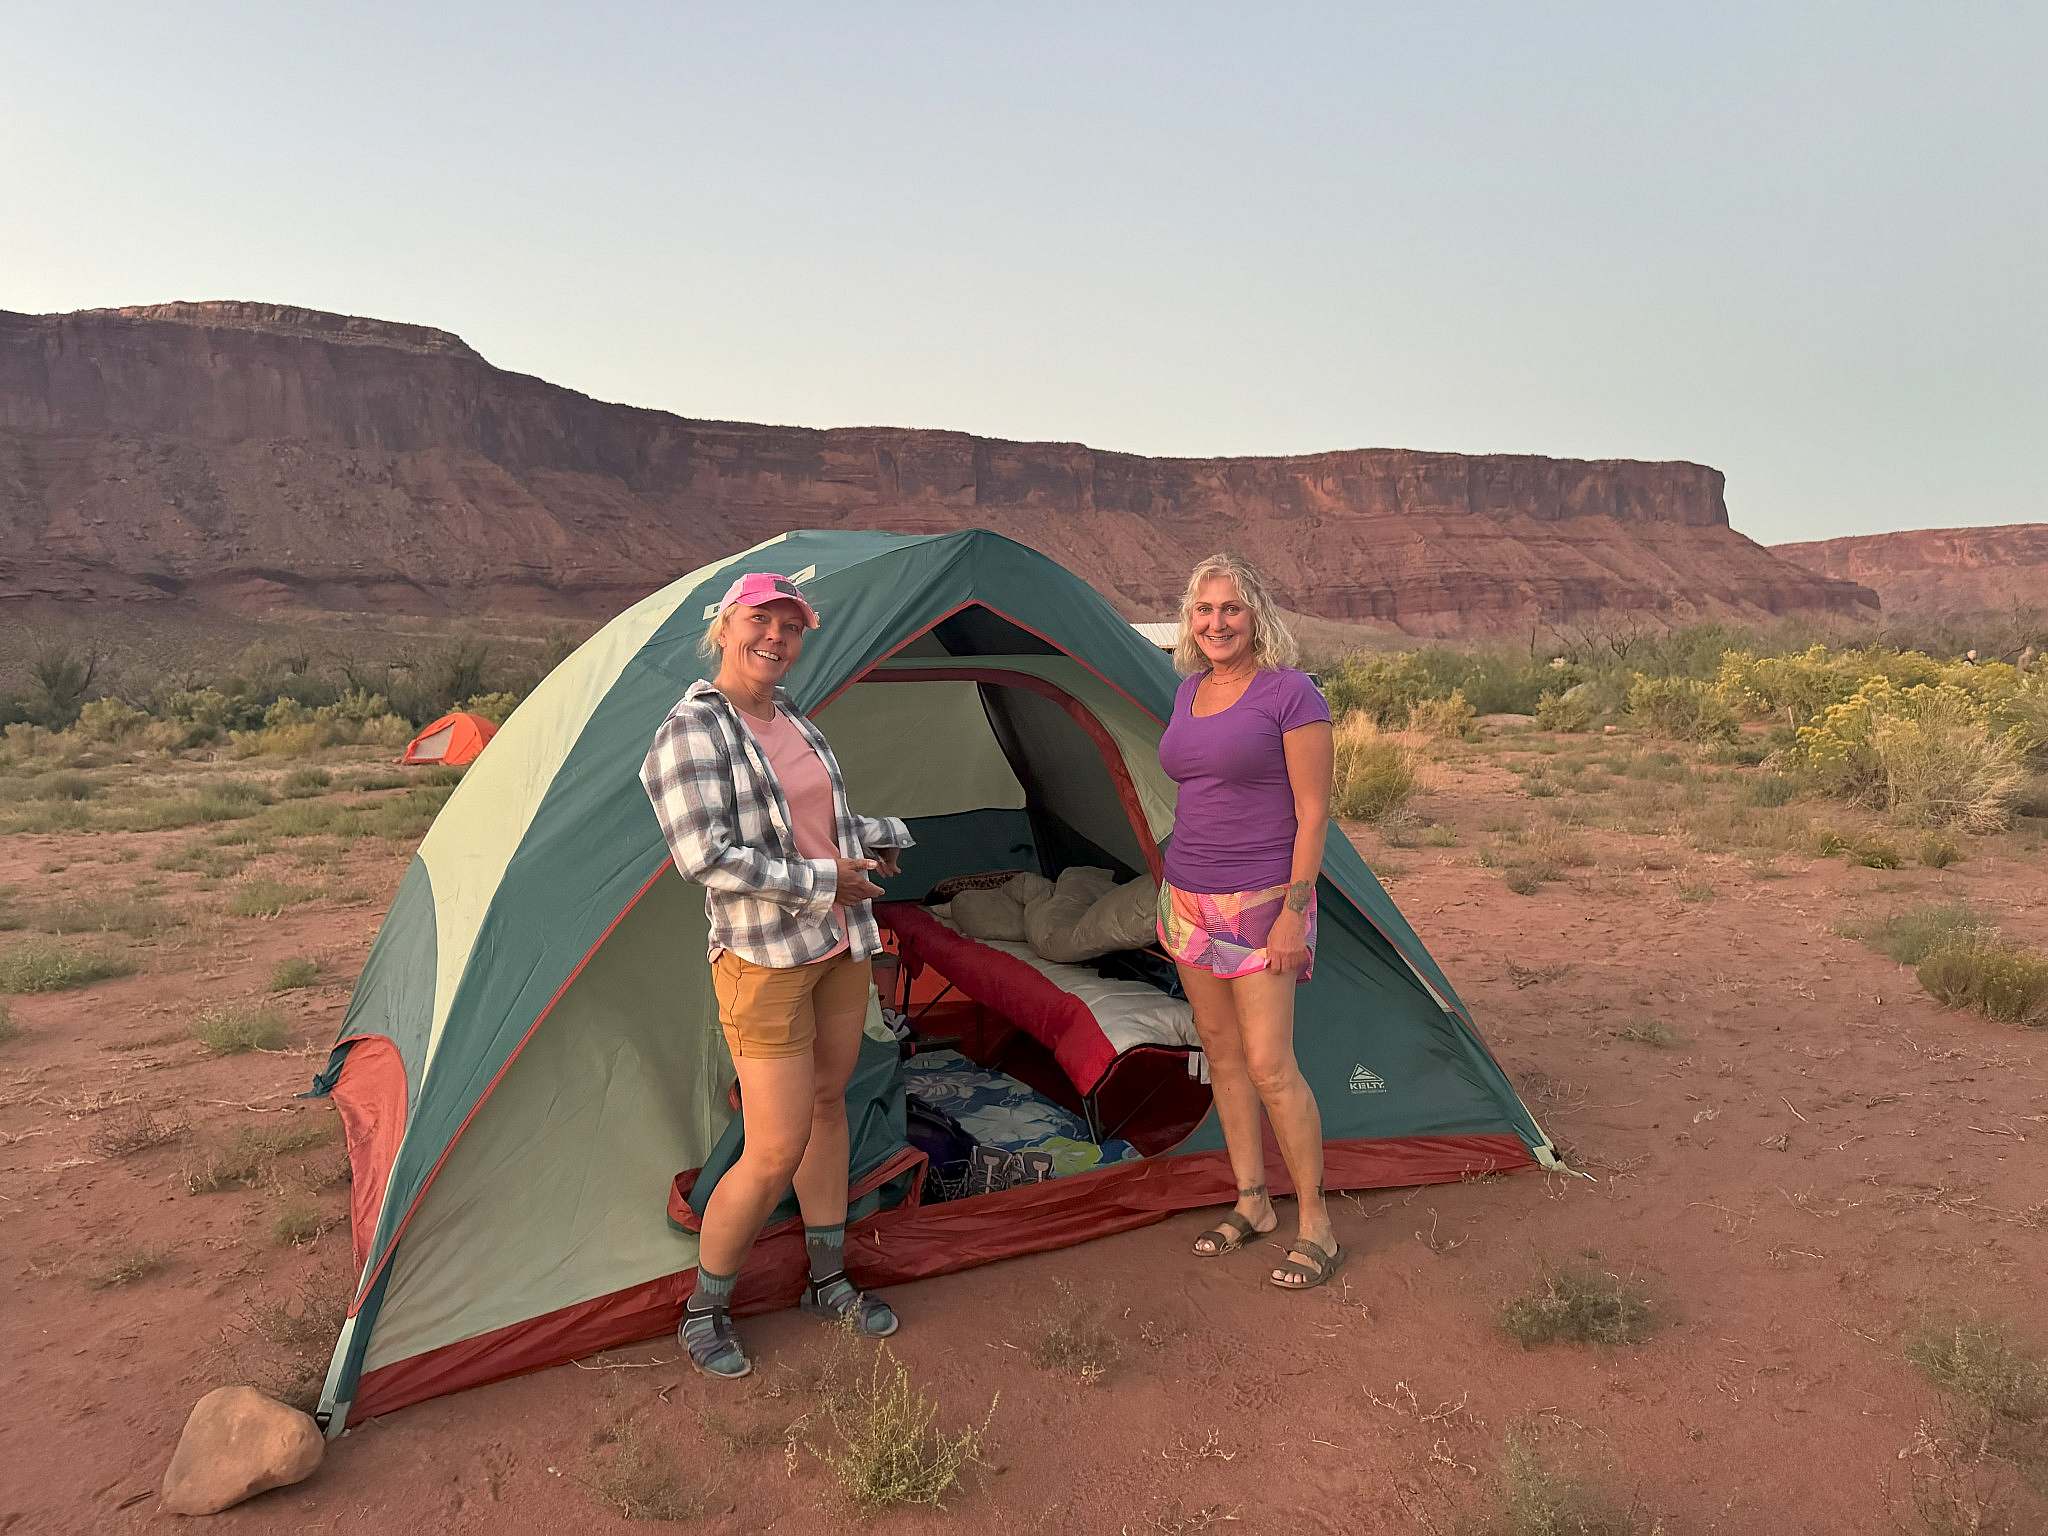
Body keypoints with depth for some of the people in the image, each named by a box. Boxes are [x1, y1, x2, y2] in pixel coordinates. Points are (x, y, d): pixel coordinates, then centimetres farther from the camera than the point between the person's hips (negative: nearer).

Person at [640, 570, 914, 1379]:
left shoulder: (793, 721, 8)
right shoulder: (692, 731, -17)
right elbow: (706, 858, -25)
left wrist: (875, 839, 19)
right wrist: (821, 880, -20)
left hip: (841, 945, 8)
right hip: (765, 957, -8)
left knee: (826, 1106, 17)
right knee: (775, 1150, -4)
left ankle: (829, 1281, 34)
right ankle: (704, 1311, 19)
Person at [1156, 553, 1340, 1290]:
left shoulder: (1291, 693, -12)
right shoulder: (1189, 692, 9)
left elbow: (1312, 814, -13)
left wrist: (1294, 912, -16)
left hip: (1259, 902, -7)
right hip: (1189, 898, 7)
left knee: (1269, 1064, -7)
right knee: (1221, 1052, 12)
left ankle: (1316, 1227, 9)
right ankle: (1250, 1204, 26)